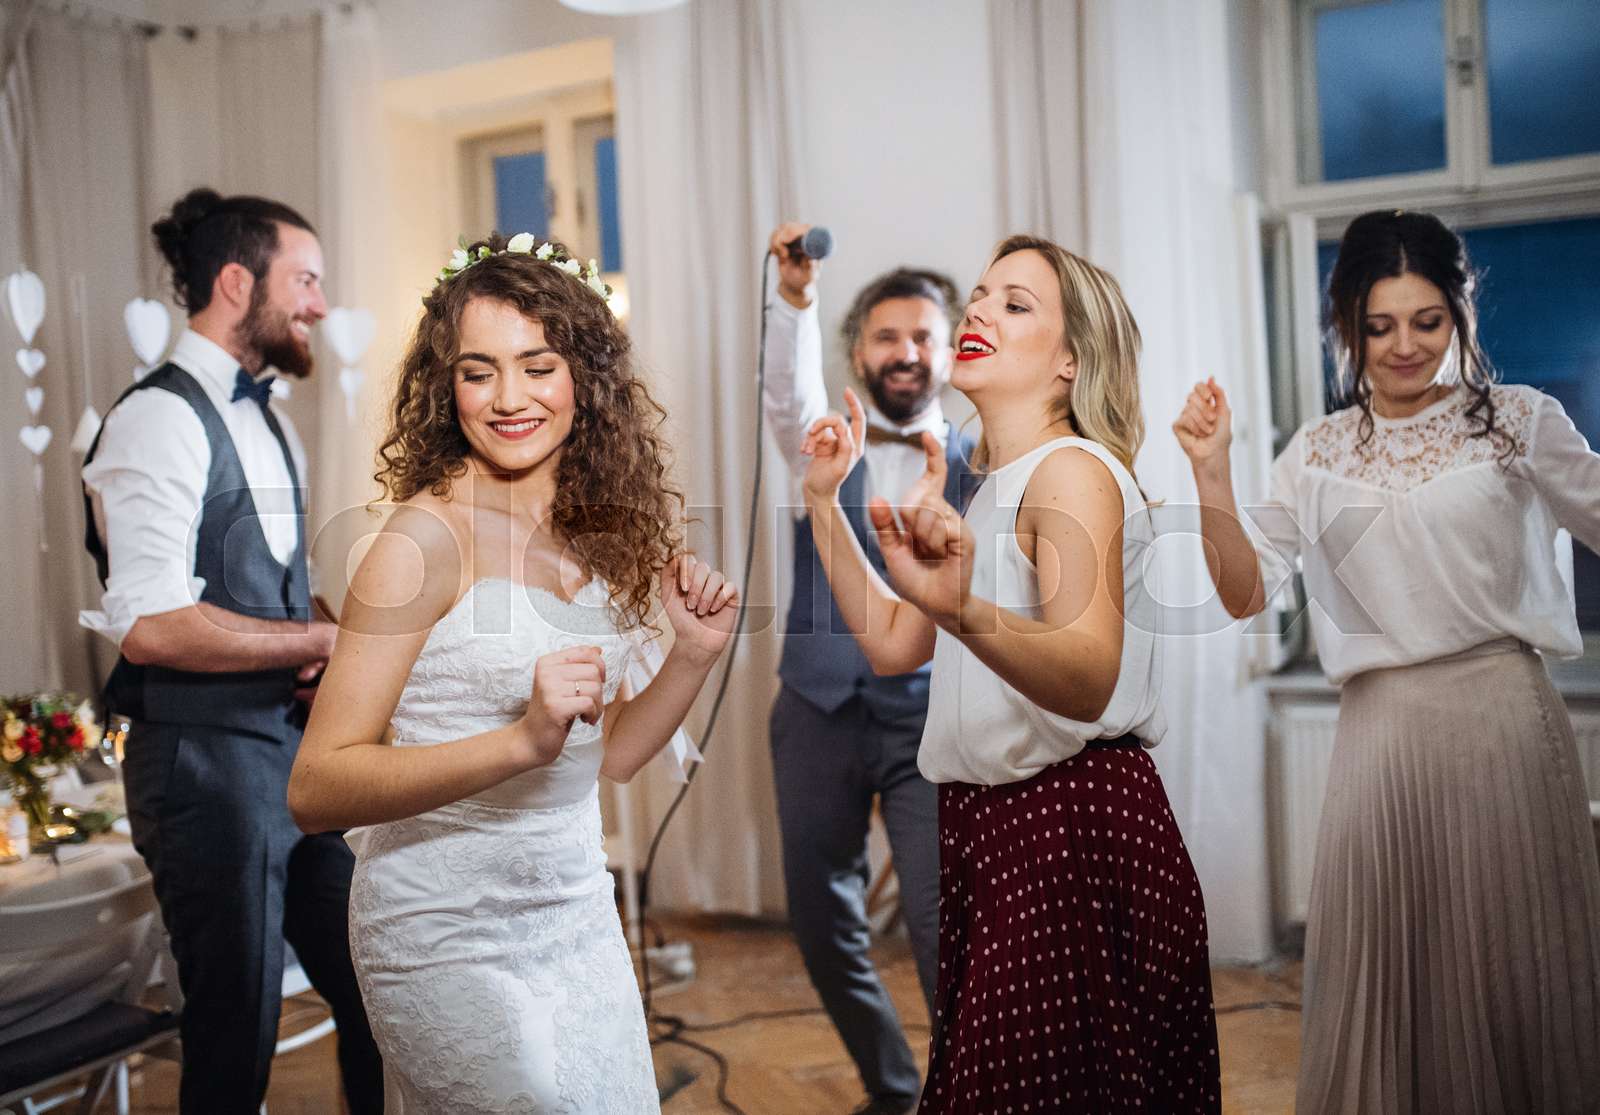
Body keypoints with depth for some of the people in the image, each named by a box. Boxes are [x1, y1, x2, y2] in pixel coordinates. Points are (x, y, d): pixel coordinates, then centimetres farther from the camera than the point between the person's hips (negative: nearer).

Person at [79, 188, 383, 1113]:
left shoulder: (274, 426, 14)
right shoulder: (161, 418, -14)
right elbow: (151, 625, -23)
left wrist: (329, 646, -1)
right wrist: (328, 641, -16)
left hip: (298, 742, 8)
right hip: (208, 759, -8)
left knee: (374, 994, 14)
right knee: (238, 1038, 6)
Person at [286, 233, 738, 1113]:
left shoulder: (598, 532, 2)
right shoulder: (431, 536, -17)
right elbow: (315, 791, -21)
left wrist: (694, 656, -5)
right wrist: (524, 739, -32)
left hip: (577, 910, 6)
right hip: (449, 933, -6)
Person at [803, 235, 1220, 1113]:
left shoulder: (1073, 470, -15)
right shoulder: (992, 487, 14)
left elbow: (1089, 679, -32)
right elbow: (893, 644, 12)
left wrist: (963, 609, -51)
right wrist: (825, 502, 10)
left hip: (1074, 832, -9)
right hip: (989, 827, 9)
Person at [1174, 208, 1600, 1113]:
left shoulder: (1518, 420, 3)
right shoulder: (1318, 454, 8)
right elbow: (1248, 591, 3)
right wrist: (1212, 471, -7)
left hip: (1507, 721, -1)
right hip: (1384, 738, 2)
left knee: (1515, 967, 9)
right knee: (1389, 971, 8)